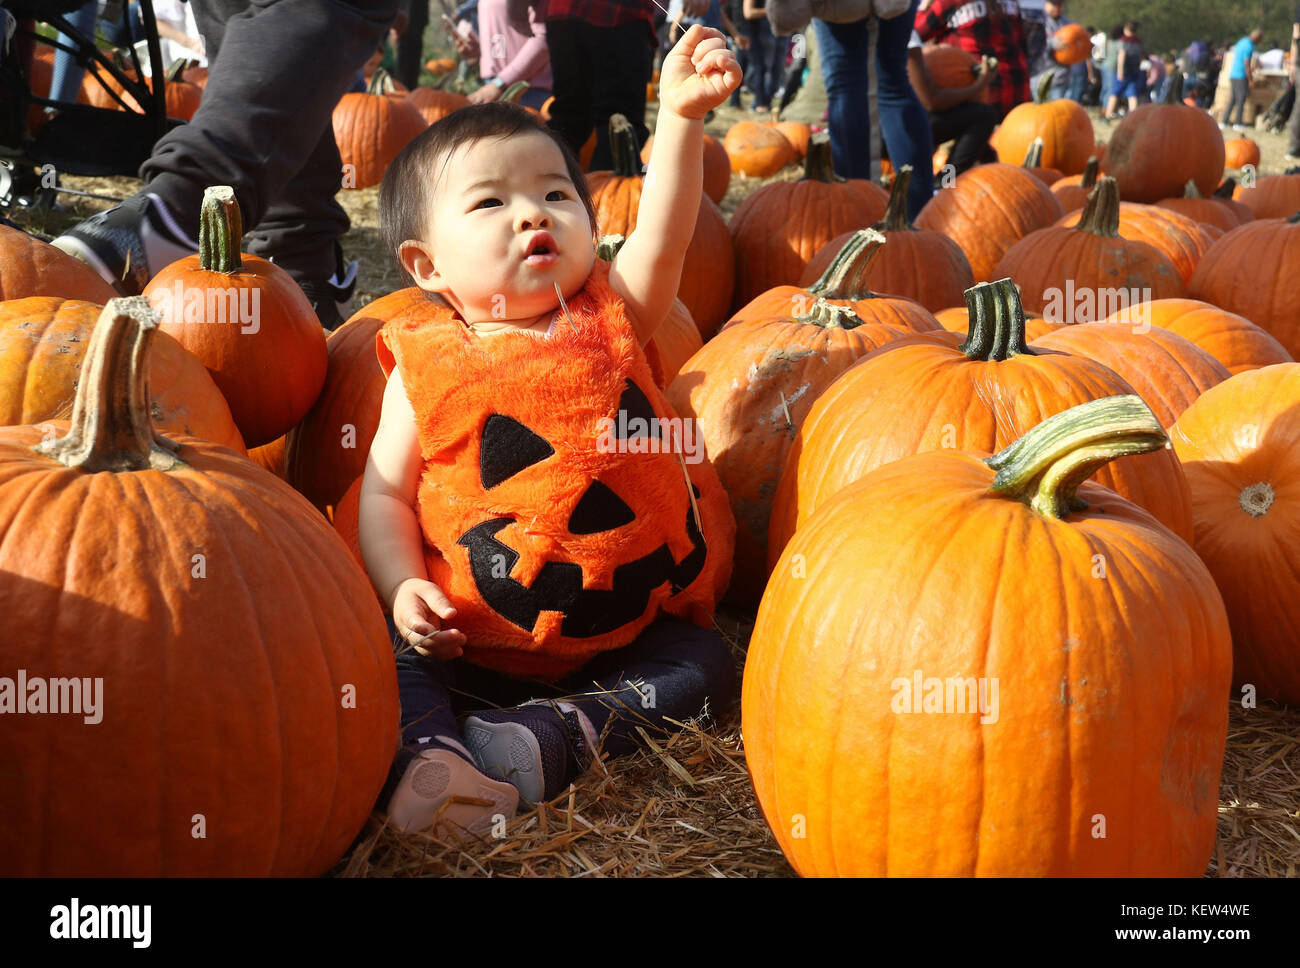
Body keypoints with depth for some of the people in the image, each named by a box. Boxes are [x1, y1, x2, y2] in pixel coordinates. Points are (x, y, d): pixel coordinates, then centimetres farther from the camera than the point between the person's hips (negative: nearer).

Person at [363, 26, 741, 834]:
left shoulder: (609, 318, 2)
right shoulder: (426, 364, -2)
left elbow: (662, 235, -16)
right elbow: (386, 493, 0)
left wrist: (681, 117, -30)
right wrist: (403, 587, -16)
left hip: (626, 628, 2)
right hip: (470, 638, -1)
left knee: (705, 662, -16)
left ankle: (544, 738, -26)